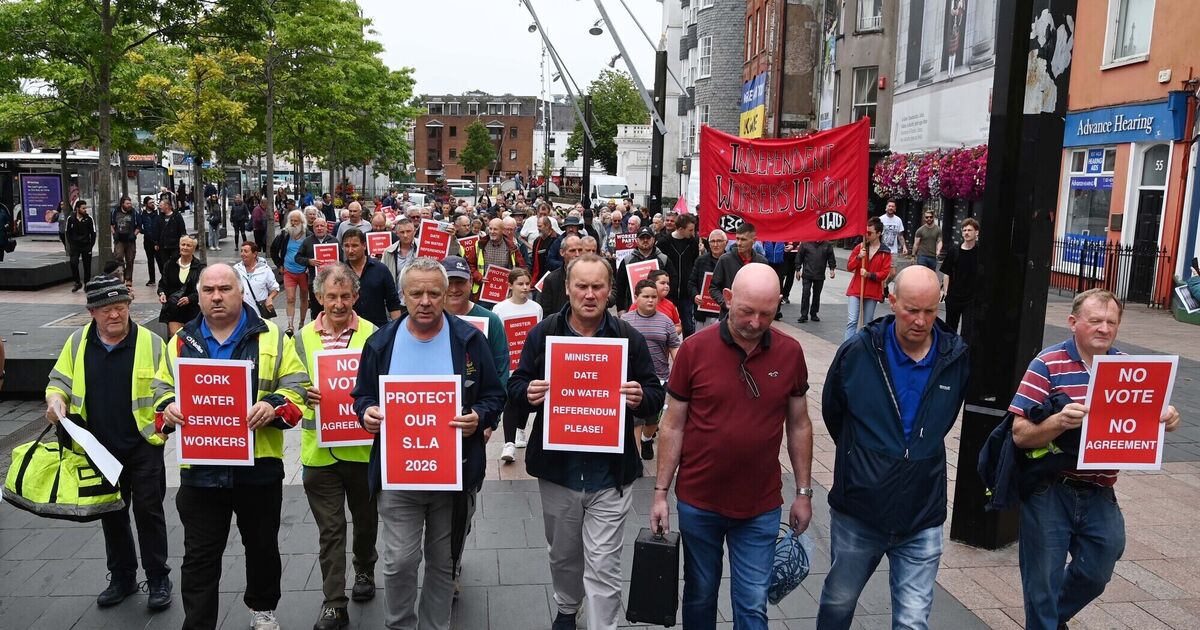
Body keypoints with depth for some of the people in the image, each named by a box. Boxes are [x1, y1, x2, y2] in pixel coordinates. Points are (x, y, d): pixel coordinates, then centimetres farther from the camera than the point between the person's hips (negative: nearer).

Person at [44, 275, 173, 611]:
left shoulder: (150, 342, -7)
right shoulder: (78, 342, 2)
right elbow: (59, 381, 11)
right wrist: (56, 399, -11)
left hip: (143, 445, -4)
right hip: (100, 448, 4)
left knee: (148, 511, 4)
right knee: (111, 514, 15)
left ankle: (159, 580, 16)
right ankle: (122, 577, 31)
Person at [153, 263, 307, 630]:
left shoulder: (272, 337, -1)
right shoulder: (182, 342, 8)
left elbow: (296, 386, -4)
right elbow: (163, 388, 11)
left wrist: (274, 407, -23)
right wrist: (168, 409, -11)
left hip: (259, 465, -1)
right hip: (200, 467, 1)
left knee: (262, 546, 17)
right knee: (200, 556, 6)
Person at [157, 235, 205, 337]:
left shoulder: (200, 268, -3)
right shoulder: (170, 265, 6)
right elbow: (162, 283, 14)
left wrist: (189, 298, -20)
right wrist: (162, 293, -7)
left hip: (192, 311, -1)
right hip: (173, 309, 1)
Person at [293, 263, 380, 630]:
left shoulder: (373, 335, -3)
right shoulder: (302, 338, 2)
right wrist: (306, 395, -18)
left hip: (363, 446, 0)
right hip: (319, 449, 0)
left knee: (365, 519, 18)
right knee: (330, 529, 4)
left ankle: (365, 571, 44)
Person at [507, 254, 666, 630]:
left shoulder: (629, 338, -2)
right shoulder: (543, 333, 0)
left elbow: (656, 394, 2)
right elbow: (515, 386, 4)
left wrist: (640, 398, -22)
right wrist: (528, 394, -20)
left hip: (610, 473, -2)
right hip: (556, 468, 2)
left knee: (603, 566, 0)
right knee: (563, 555, 22)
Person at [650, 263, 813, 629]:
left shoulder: (790, 353, -5)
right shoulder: (695, 349, -10)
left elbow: (799, 425, 5)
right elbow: (673, 426, -4)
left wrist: (804, 493, 6)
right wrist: (661, 492, -3)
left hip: (761, 507, 1)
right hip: (698, 502, 0)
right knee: (699, 595, 17)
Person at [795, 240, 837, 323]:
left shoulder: (827, 245, 4)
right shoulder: (805, 244, -1)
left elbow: (831, 258, 9)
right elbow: (799, 257, 2)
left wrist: (832, 269, -1)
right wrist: (798, 270, 0)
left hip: (820, 276, 2)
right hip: (807, 275, -2)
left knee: (816, 295, 11)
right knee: (805, 294, -6)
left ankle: (814, 314, 23)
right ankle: (804, 315, -1)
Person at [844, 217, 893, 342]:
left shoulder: (885, 253, -1)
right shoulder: (860, 247, 4)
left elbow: (885, 273, -5)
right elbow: (849, 267, 3)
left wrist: (869, 274, -19)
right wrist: (858, 257, -13)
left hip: (873, 292, 0)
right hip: (855, 289, 1)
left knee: (867, 324, 9)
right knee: (852, 321, -10)